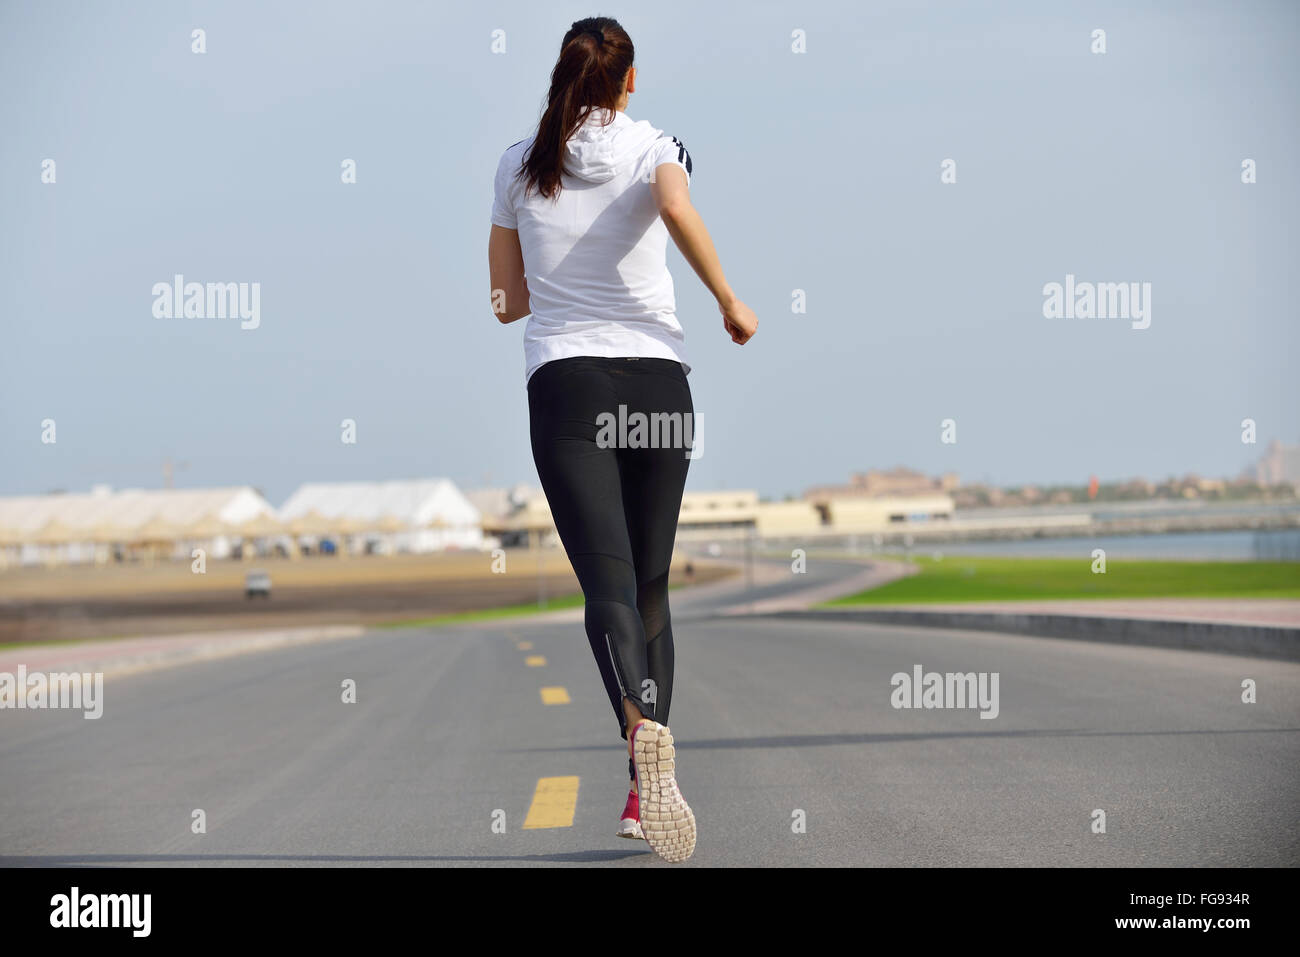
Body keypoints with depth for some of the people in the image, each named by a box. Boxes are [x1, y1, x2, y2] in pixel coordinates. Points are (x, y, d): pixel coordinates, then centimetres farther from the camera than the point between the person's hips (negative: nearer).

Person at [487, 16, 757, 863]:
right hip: (658, 378, 0)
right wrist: (730, 301, -11)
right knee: (650, 585, 12)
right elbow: (677, 209, -21)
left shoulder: (519, 164, 11)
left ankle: (644, 726, -41)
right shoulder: (654, 146, 4)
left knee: (608, 580, -12)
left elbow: (508, 301, 14)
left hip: (562, 380, 0)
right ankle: (646, 790, 11)